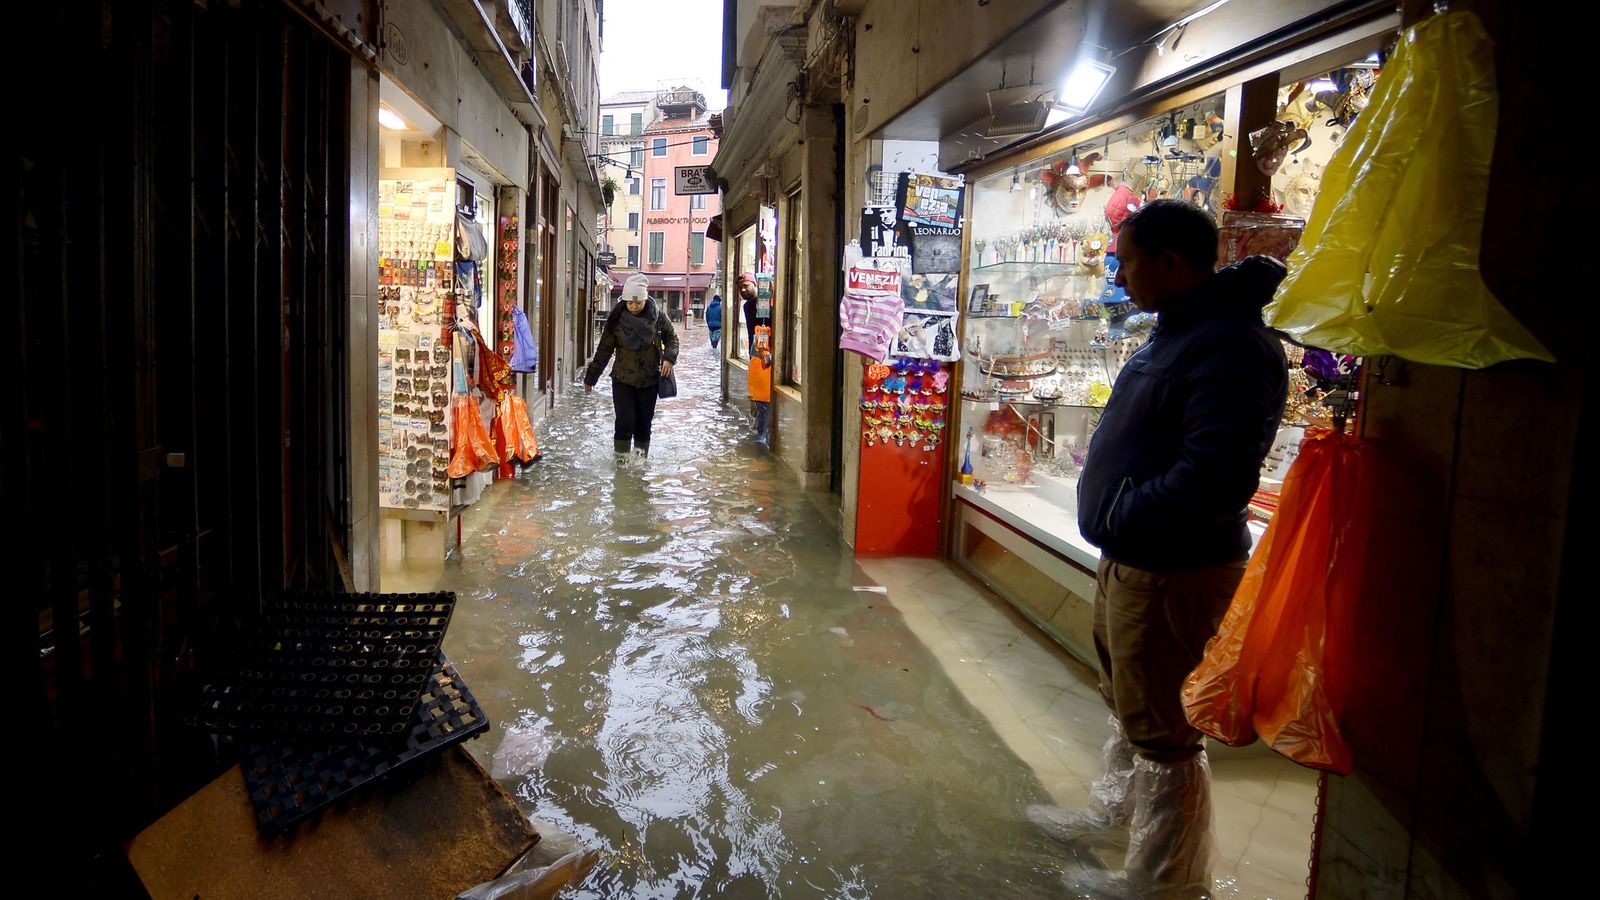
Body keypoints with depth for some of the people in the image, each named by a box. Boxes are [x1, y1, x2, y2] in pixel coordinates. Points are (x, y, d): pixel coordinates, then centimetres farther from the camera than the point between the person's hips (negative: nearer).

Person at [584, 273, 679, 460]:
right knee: (625, 422, -7)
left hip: (649, 380, 1)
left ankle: (641, 457, 22)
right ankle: (622, 458, 6)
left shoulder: (657, 317, -4)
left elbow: (672, 338, 9)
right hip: (622, 380, -1)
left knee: (644, 422, 8)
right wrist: (590, 378, 3)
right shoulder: (617, 320, -5)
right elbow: (604, 350, 0)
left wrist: (669, 357, -11)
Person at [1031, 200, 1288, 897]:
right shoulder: (1177, 332, 10)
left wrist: (1118, 517, -22)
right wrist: (1114, 524, 8)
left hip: (1173, 572, -11)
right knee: (1126, 703, 27)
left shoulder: (1231, 346, -24)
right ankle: (1112, 812, 50)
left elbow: (1215, 478, -33)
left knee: (1161, 733, 3)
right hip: (1129, 558, 11)